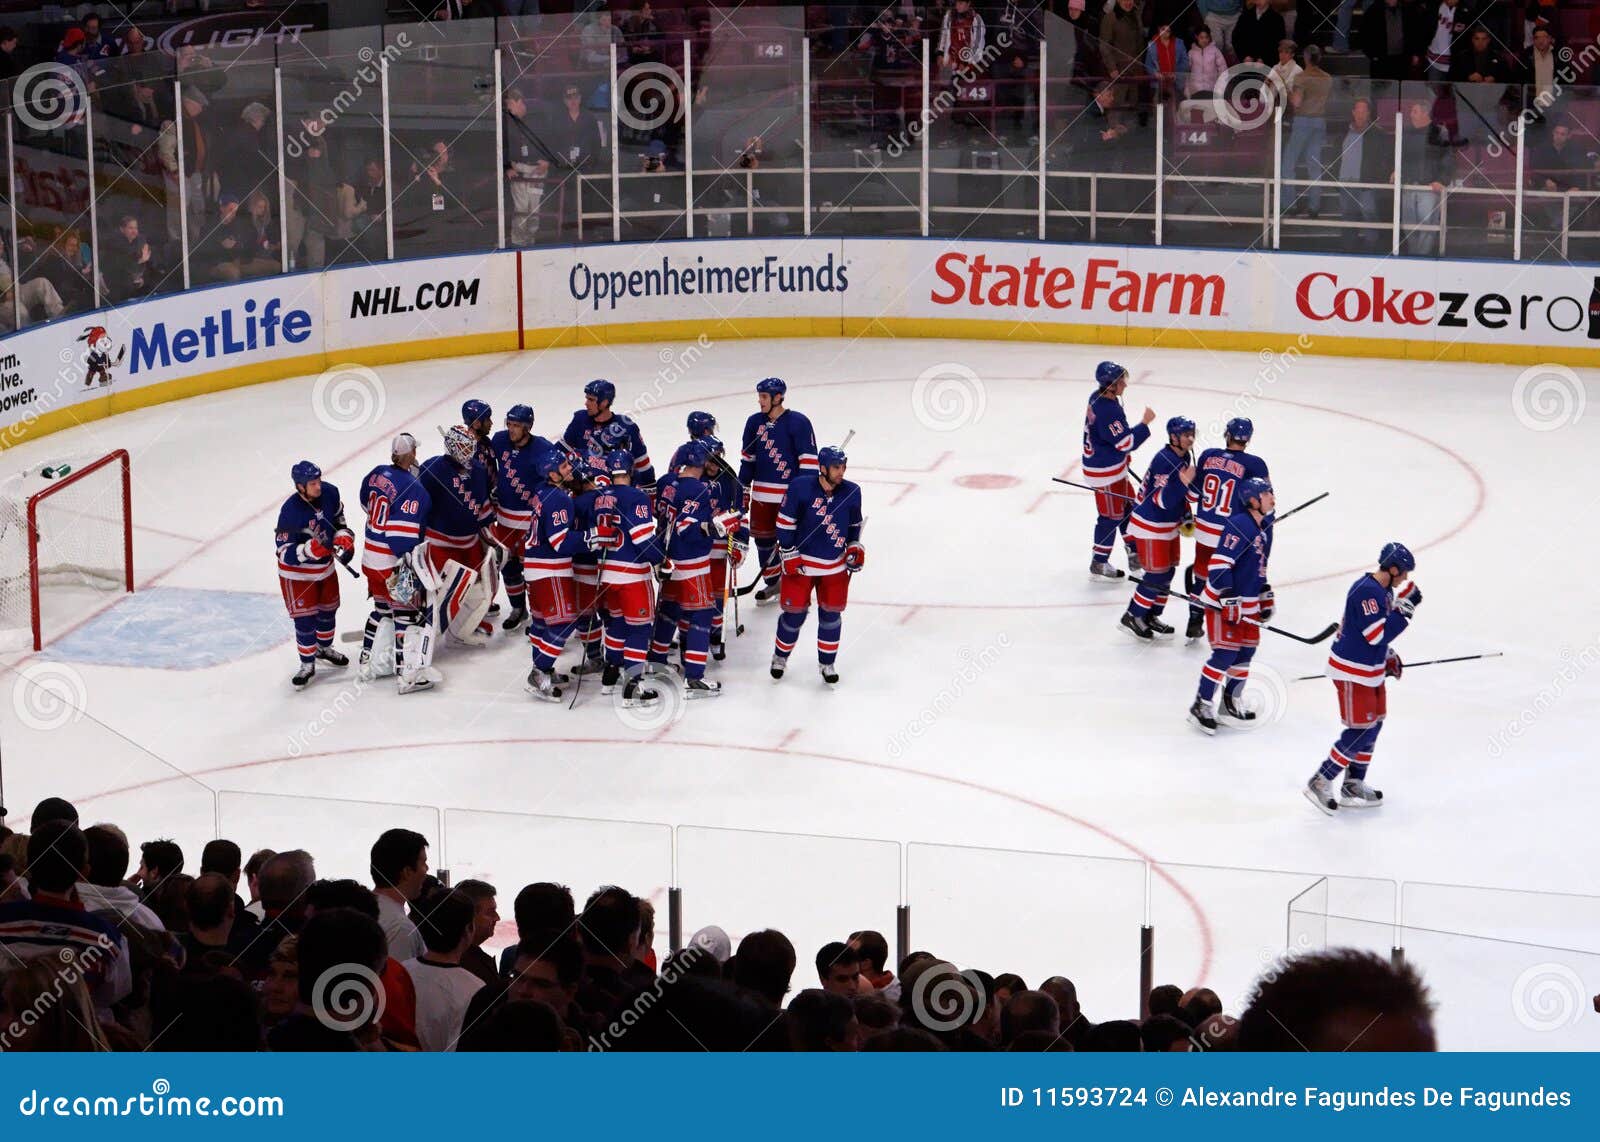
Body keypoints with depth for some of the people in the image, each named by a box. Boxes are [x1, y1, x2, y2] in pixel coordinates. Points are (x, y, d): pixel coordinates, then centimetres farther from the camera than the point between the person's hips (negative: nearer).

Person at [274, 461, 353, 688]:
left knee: (328, 608, 23)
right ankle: (307, 665, 15)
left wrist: (344, 536, -5)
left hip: (325, 565, 6)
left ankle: (325, 648, 48)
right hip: (297, 571, -6)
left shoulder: (330, 493, -15)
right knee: (305, 618, -2)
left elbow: (338, 516, 9)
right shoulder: (290, 512, -33)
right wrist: (309, 549, -43)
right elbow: (285, 552, -28)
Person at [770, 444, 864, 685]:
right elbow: (785, 522, -9)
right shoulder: (800, 487, -17)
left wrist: (855, 547, 0)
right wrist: (789, 555, -10)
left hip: (835, 565, 3)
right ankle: (780, 656, 26)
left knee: (831, 614, 6)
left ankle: (827, 663, 22)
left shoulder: (852, 492, -5)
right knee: (795, 612, 3)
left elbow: (854, 524, 12)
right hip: (800, 562, -3)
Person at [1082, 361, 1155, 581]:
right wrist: (1144, 423, -20)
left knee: (1128, 506, 20)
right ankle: (1099, 565, 14)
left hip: (1113, 466, 10)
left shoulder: (1099, 398, 1)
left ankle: (1134, 554, 33)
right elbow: (1125, 441, -28)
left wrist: (1122, 455, 24)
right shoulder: (1107, 411, -30)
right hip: (1104, 472, -10)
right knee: (1111, 515, 2)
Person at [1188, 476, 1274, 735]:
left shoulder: (1265, 527, 10)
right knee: (1226, 652, -11)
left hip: (1248, 602, 9)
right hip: (1223, 601, -9)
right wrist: (1229, 599, -25)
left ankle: (1231, 700, 29)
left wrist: (1266, 596, 23)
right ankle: (1202, 706, -4)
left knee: (1247, 651, 13)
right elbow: (1219, 563, -24)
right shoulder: (1239, 525, -21)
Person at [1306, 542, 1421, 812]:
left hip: (1371, 669, 10)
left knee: (1373, 725, 15)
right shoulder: (1367, 592, -23)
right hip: (1352, 671, -10)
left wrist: (1388, 655, 16)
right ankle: (1320, 783, -3)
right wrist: (1404, 609, -23)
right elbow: (1376, 634, -28)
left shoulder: (1384, 591, 9)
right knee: (1360, 731, -9)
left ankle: (1353, 784, 25)